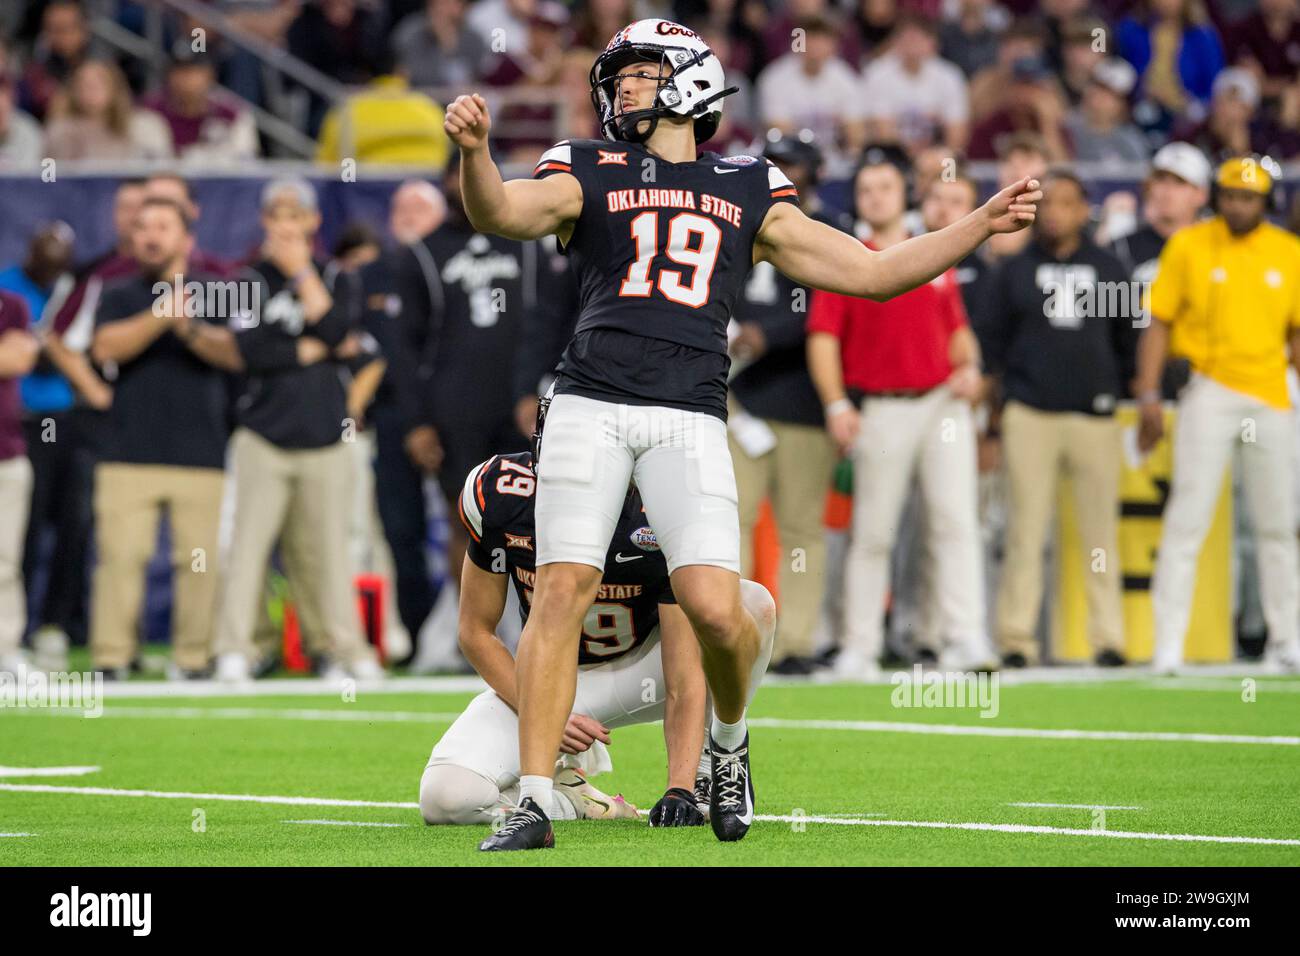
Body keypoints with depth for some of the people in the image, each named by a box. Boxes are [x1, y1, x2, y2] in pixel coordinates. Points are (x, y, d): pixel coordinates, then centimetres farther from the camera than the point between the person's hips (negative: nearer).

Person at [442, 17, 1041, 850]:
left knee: (717, 609, -12)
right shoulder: (590, 175, 14)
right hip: (591, 405, 0)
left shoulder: (751, 196, 20)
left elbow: (875, 273, 22)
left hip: (689, 420, 1)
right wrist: (475, 150, -27)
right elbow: (501, 213, -6)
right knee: (563, 592, -11)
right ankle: (534, 801, -4)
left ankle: (730, 736, 20)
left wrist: (984, 224, 16)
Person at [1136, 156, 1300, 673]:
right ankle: (1168, 640, -10)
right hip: (1208, 393, -3)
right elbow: (1159, 323, -1)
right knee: (1188, 518, -10)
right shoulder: (1188, 245, -1)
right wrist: (1149, 396, -8)